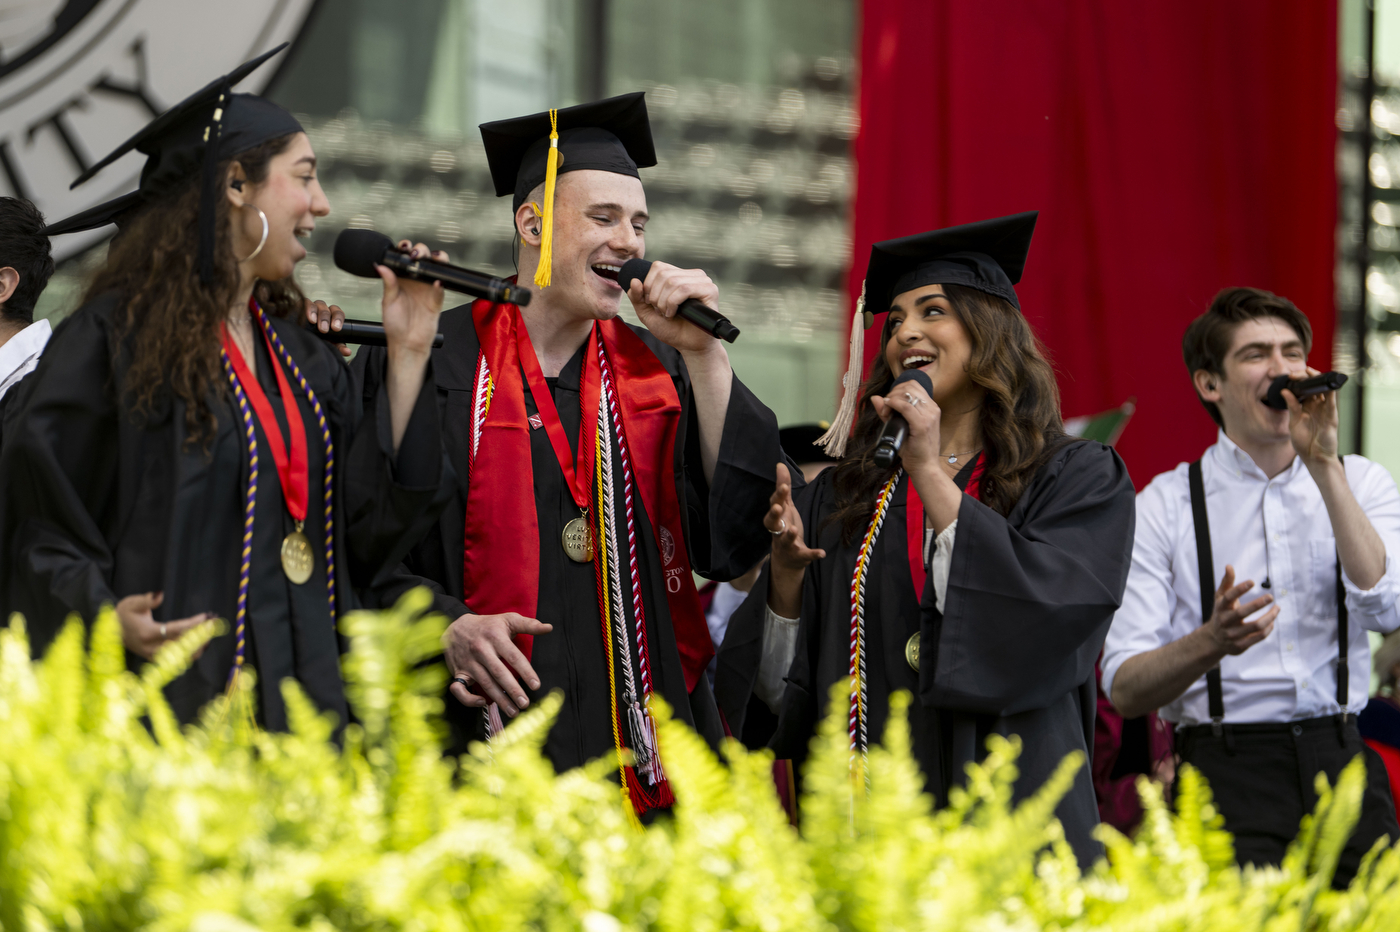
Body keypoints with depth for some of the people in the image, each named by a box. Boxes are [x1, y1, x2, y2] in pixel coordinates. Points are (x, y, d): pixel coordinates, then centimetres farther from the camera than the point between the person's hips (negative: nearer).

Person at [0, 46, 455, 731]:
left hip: (297, 700, 7)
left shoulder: (300, 357, 17)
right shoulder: (116, 338, -5)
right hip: (169, 699, -7)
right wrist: (105, 617, -25)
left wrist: (407, 356, 10)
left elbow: (370, 527, 10)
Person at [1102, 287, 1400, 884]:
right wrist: (1210, 643, -23)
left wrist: (1324, 465, -9)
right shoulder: (1166, 505, 4)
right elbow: (1124, 688, -3)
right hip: (1227, 768, -2)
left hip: (1342, 764, 2)